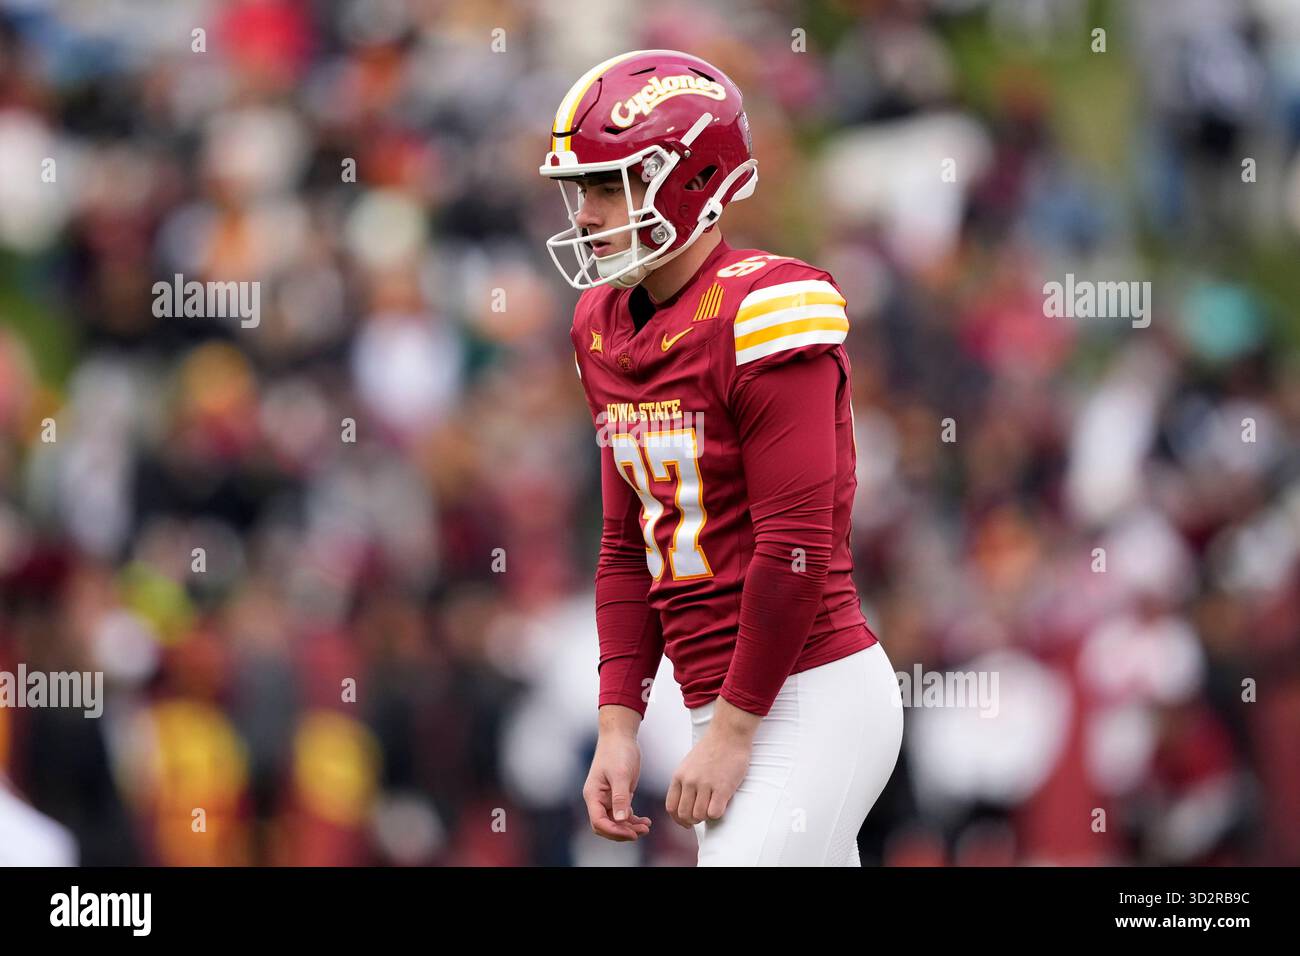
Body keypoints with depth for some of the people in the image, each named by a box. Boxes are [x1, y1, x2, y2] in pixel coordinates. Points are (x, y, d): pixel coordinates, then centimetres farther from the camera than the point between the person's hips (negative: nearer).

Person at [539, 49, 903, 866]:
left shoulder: (763, 317, -15)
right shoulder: (607, 328, 11)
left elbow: (796, 551, -18)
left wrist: (731, 732, -15)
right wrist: (619, 723, 7)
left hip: (810, 705, -8)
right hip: (727, 706, 8)